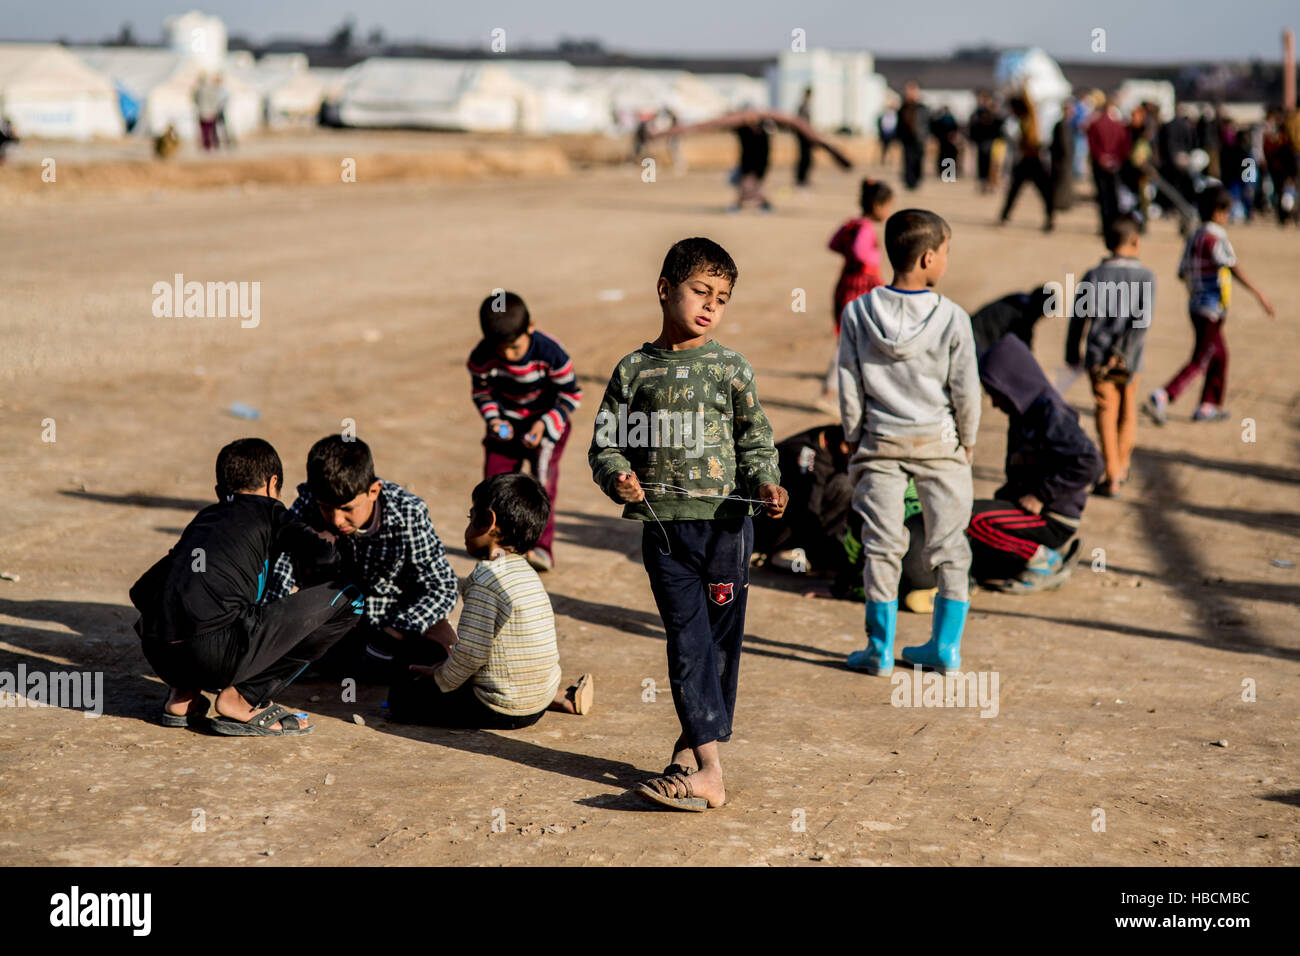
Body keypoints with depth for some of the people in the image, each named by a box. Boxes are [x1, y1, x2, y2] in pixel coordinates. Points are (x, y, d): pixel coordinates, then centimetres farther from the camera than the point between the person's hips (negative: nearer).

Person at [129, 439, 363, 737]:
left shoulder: (203, 518, 29)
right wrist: (326, 542, 26)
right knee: (346, 600, 3)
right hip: (218, 654, -7)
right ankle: (244, 699, 2)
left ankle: (182, 695, 17)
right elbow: (324, 557, 1)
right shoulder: (266, 510, 15)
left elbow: (141, 590, 31)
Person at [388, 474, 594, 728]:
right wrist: (448, 666, 21)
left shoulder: (485, 578, -19)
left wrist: (439, 679, -3)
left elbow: (472, 653, -20)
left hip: (500, 712, -9)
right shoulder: (526, 572, 10)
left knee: (401, 694, -2)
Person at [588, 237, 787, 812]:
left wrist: (765, 483, -12)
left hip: (724, 522, 0)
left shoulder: (731, 370, 3)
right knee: (687, 644, -3)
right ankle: (708, 767, -4)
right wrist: (617, 476, -12)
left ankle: (694, 744, 16)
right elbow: (606, 442, 8)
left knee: (718, 642, 4)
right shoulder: (635, 370, 6)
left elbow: (755, 441, 7)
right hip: (663, 527, 0)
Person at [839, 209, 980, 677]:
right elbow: (966, 390, -7)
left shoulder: (858, 313, -7)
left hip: (880, 443, 1)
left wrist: (855, 441, 9)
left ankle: (880, 647, 11)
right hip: (939, 443, -1)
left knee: (881, 545, 8)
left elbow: (849, 387, -3)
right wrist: (967, 440, 8)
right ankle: (946, 647, 16)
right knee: (948, 544, 11)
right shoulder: (952, 318, -12)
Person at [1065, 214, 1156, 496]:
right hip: (1129, 360, 0)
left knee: (1107, 414, 1)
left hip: (1098, 356, 0)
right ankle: (1122, 466, 33)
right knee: (1128, 412, 19)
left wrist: (1072, 354, 14)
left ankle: (1111, 477, -7)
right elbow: (1143, 320, -15)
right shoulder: (1145, 276, -4)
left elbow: (1078, 318, 1)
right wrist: (1124, 353, -15)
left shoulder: (1094, 276, -2)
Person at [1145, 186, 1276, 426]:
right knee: (1200, 361, -6)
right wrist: (1259, 294, -32)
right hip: (1211, 310, -9)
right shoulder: (1214, 239, -17)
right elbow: (1235, 269, -29)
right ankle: (1162, 397, -15)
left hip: (1196, 305, 9)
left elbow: (1182, 274, 16)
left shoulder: (1193, 238, 8)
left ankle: (1208, 406, 24)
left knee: (1220, 356, 20)